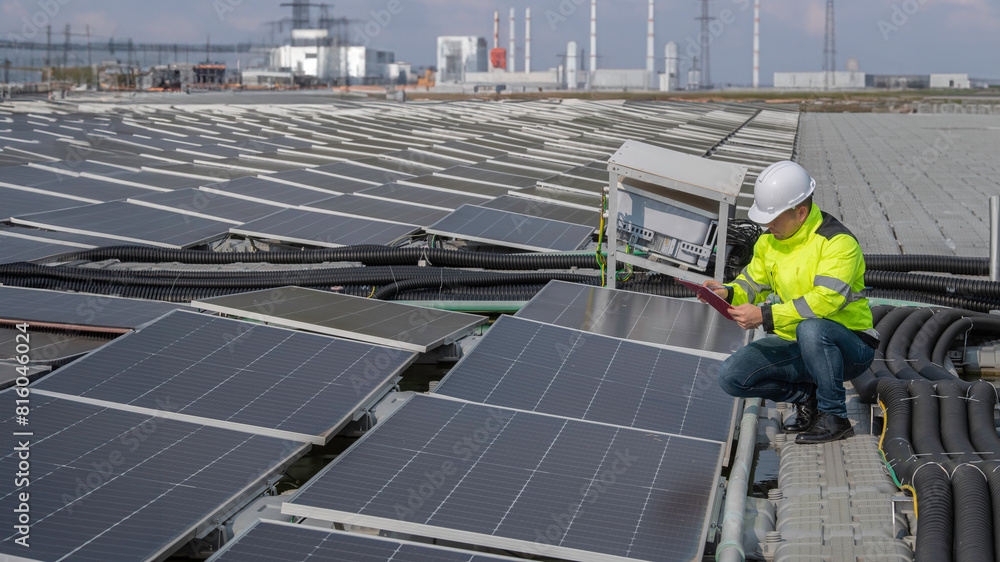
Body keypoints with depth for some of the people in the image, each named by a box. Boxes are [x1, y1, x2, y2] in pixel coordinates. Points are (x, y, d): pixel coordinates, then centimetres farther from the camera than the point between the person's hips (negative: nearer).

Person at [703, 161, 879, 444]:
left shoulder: (838, 242, -22)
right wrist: (727, 293, -13)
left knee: (811, 329, -41)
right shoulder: (769, 240, 3)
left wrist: (766, 316, -37)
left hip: (850, 348, -6)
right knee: (732, 376, -14)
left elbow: (826, 301, -34)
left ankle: (834, 417, -20)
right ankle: (806, 395, 7)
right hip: (798, 345, 7)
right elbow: (754, 283, 11)